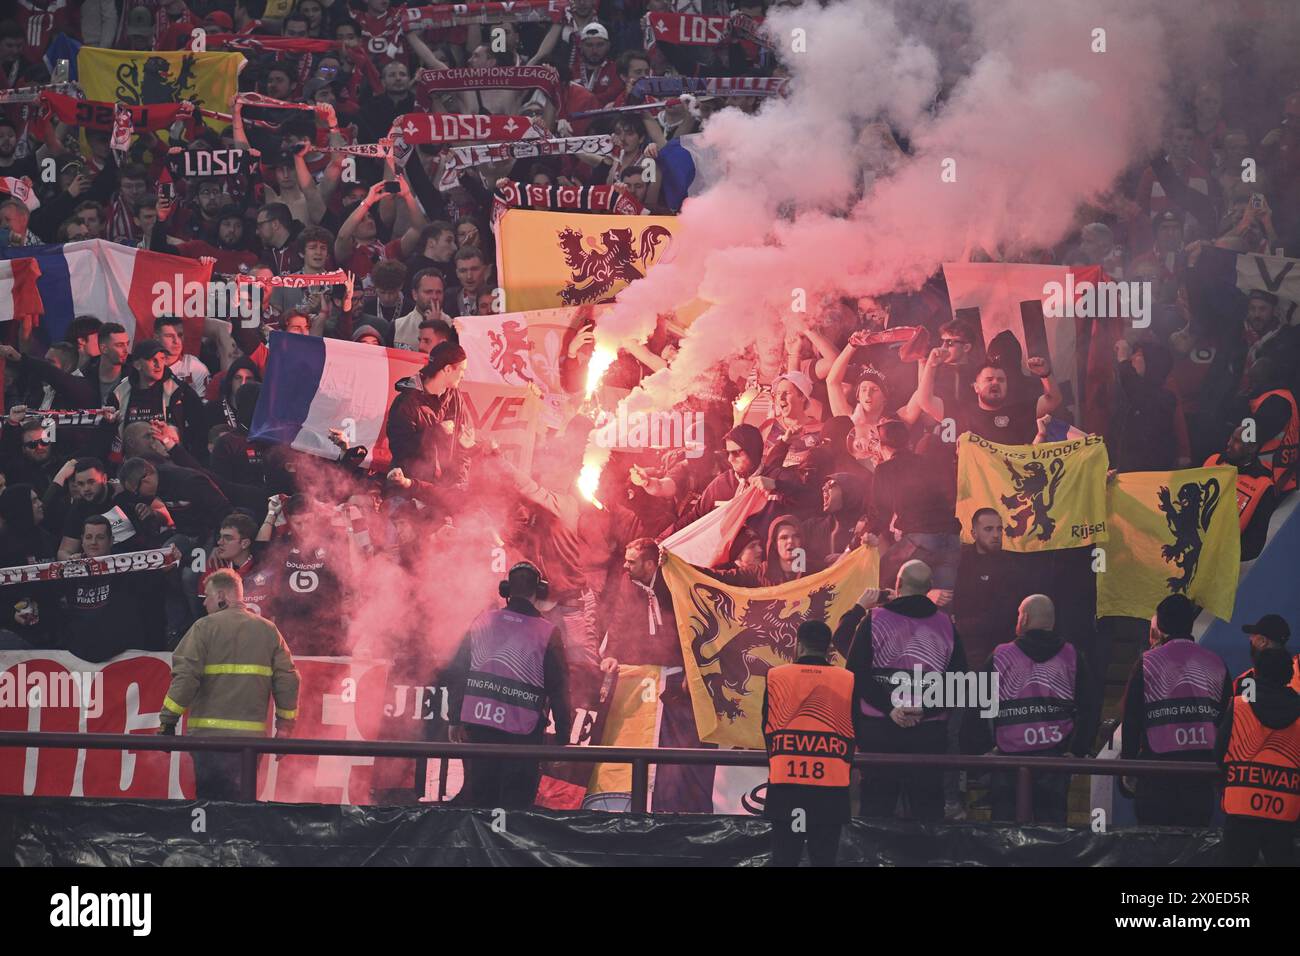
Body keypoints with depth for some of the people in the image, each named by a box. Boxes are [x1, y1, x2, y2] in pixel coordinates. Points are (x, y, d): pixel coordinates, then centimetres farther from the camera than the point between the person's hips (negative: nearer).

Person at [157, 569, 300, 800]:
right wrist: (285, 728, 13)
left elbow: (185, 677, -9)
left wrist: (168, 721, -4)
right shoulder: (269, 631, 10)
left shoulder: (205, 627, -2)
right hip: (252, 735, 4)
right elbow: (288, 680, 7)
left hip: (210, 732, -4)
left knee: (211, 799, -1)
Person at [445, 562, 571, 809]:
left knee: (479, 800, 12)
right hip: (521, 732, -3)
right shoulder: (548, 633, -6)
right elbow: (558, 690, -5)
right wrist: (562, 736, 4)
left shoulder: (481, 622, 4)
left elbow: (456, 674, 7)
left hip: (477, 725, 3)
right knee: (515, 806, 3)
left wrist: (456, 719, 15)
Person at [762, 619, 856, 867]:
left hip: (785, 782, 0)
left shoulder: (775, 676, 1)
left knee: (783, 858, 5)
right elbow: (853, 735, 10)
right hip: (832, 785, 0)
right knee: (825, 858, 6)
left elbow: (767, 729, 11)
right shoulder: (848, 680, 1)